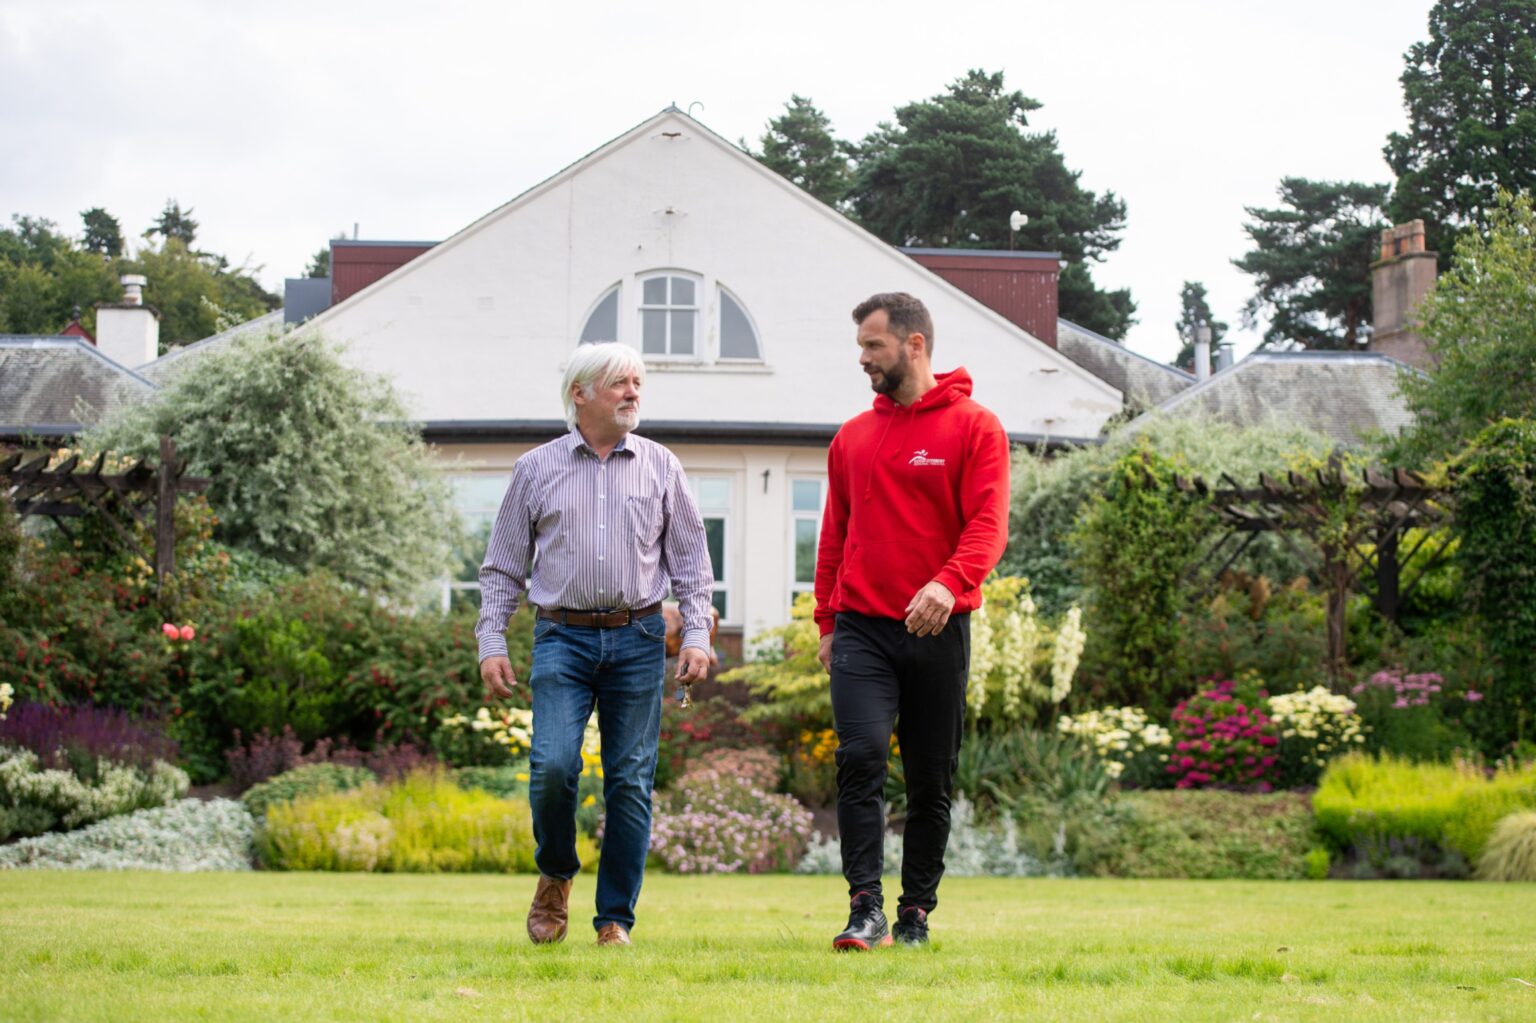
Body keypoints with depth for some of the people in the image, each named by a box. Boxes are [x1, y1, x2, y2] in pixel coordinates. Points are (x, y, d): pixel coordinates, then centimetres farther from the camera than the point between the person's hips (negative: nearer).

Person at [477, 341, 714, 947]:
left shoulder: (660, 468, 11)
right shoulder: (537, 469, 8)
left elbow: (691, 562, 11)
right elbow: (503, 566, 10)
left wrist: (697, 636, 0)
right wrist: (491, 642, 1)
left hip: (638, 640, 1)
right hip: (563, 637, -1)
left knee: (631, 780, -1)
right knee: (553, 766, -16)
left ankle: (616, 917, 7)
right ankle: (555, 876, 11)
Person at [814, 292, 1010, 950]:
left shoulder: (973, 429, 0)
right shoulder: (852, 438, 13)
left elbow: (988, 524, -11)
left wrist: (950, 582, -28)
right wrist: (827, 622, 13)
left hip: (937, 630, -2)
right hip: (862, 627, 2)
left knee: (932, 779, 5)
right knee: (861, 755, -16)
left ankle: (916, 912, 16)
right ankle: (866, 908, -17)